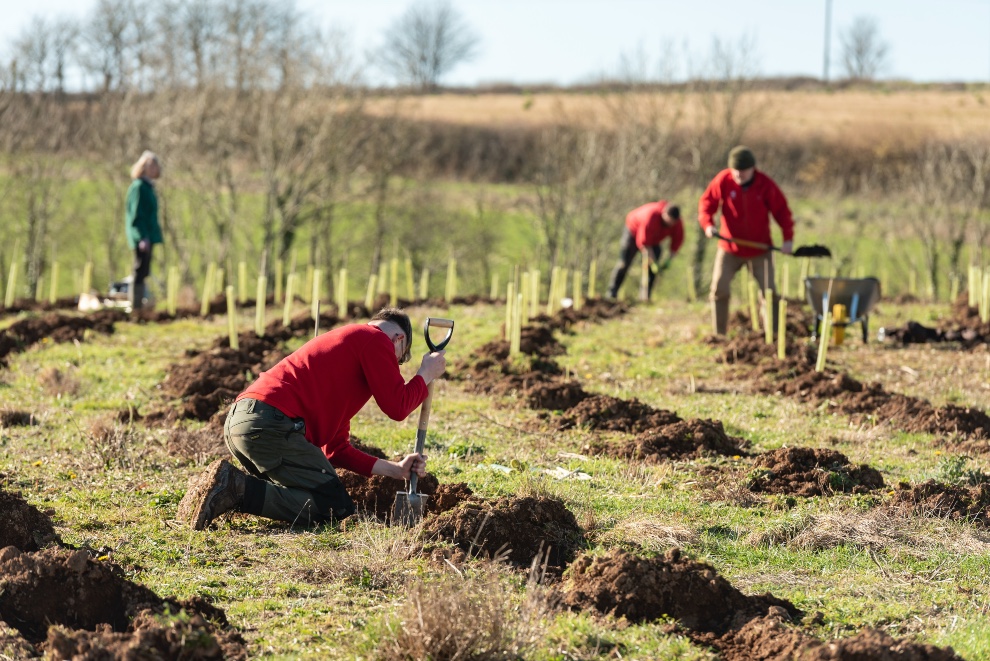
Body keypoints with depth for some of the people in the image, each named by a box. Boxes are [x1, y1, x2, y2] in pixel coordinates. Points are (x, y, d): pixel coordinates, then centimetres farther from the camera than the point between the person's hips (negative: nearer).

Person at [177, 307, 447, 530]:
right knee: (336, 508, -7)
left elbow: (336, 449, 32)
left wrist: (394, 470, 28)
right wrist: (425, 376, 17)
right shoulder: (377, 340, 7)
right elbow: (397, 407, -1)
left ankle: (230, 484, 4)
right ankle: (238, 488, -18)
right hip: (271, 424, -10)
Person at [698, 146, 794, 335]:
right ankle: (719, 334, 3)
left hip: (760, 250, -1)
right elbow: (707, 202, -2)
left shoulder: (766, 185, -11)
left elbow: (781, 211, -4)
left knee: (769, 291, -2)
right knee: (719, 288, -6)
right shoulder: (723, 181, -9)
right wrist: (708, 224, -21)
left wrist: (788, 238, -12)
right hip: (729, 248, 1)